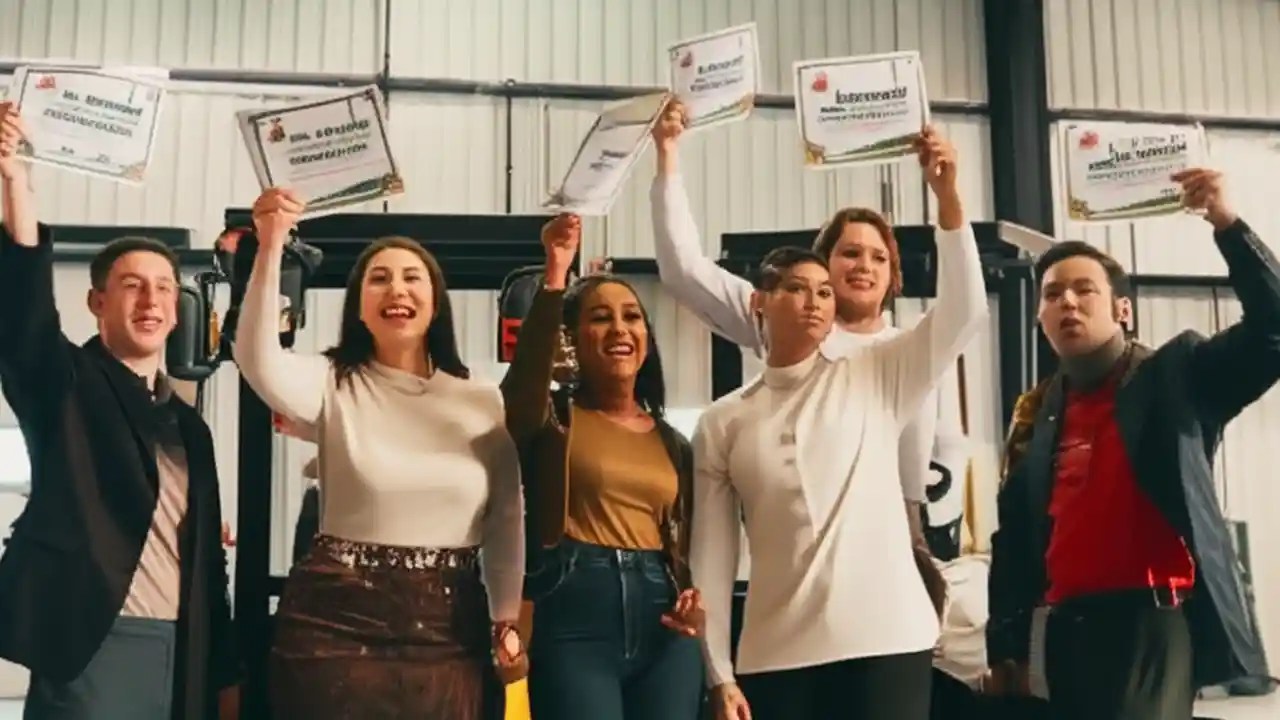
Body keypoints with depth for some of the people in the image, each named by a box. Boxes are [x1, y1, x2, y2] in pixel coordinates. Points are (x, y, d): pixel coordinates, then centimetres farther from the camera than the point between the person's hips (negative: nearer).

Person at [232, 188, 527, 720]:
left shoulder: (484, 401, 5)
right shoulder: (332, 386, -1)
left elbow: (505, 520, 10)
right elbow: (258, 361, -22)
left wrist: (507, 623, 9)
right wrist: (270, 248, -31)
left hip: (450, 632, 2)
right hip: (337, 623, -2)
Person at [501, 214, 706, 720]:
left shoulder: (672, 443, 17)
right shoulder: (554, 418, 3)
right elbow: (525, 376, -21)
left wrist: (693, 599, 1)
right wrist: (556, 275, -31)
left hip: (661, 625, 5)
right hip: (575, 617, -4)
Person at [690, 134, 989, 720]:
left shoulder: (876, 378, 6)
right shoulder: (722, 423, 6)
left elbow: (964, 312, -7)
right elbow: (712, 556, 5)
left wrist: (946, 195, -16)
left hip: (887, 638, 0)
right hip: (777, 654, 1)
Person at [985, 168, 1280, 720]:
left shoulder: (1175, 377, 5)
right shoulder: (1036, 414, 14)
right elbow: (1013, 535, 12)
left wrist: (1227, 224, -18)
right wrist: (1005, 645, 9)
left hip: (1152, 617, -4)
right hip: (1068, 628, 5)